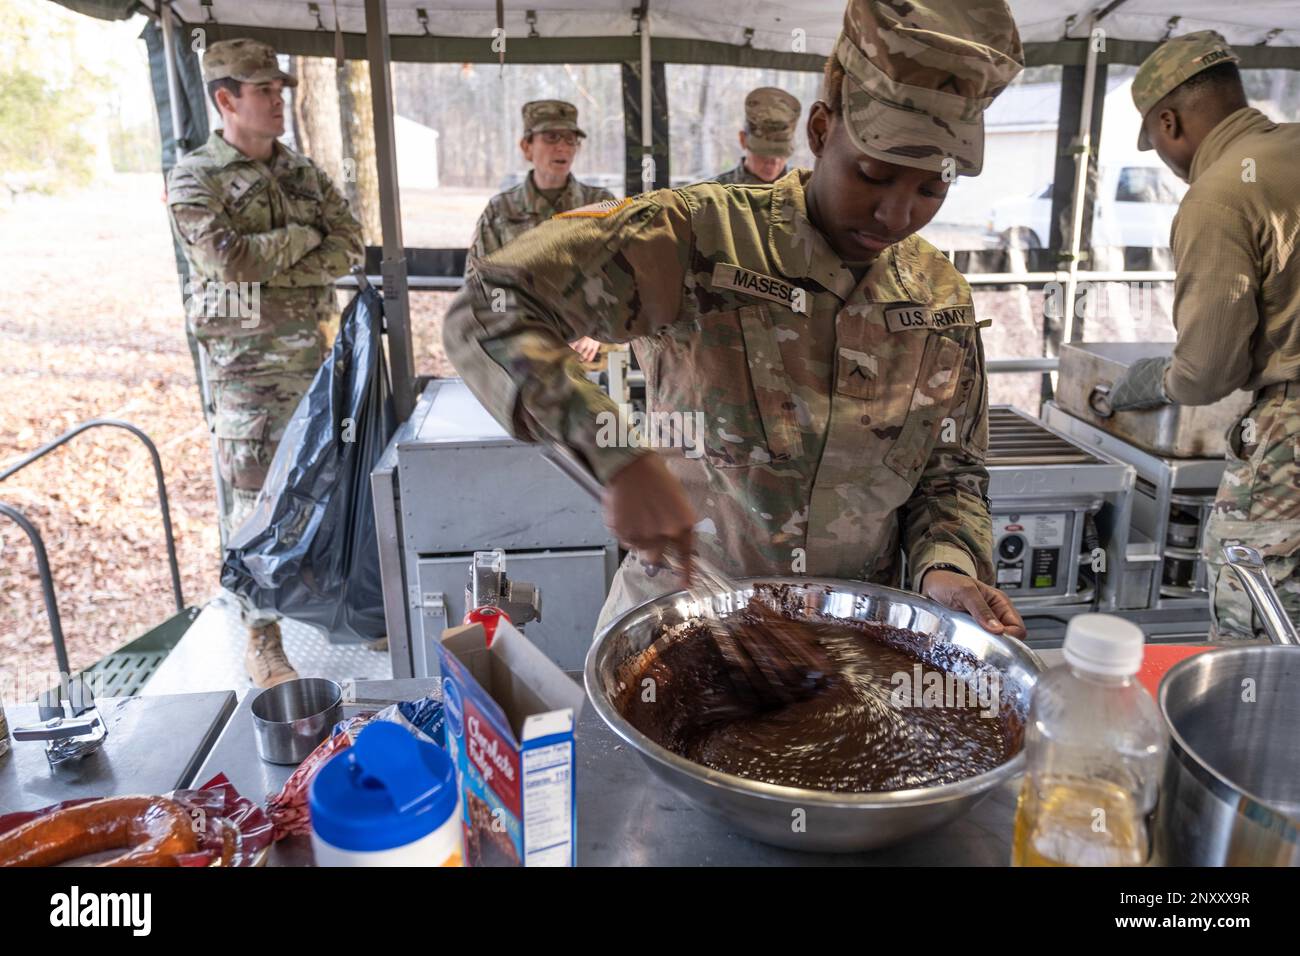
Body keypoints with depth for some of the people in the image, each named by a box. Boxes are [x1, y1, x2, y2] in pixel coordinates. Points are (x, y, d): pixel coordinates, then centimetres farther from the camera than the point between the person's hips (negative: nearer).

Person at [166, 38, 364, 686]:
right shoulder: (195, 180, -4)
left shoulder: (303, 172, 11)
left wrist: (273, 267, -12)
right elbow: (228, 257, -20)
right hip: (245, 363, -5)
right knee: (255, 504, -1)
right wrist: (303, 236, -8)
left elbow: (348, 248, 0)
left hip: (313, 352, 5)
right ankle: (261, 645, 10)